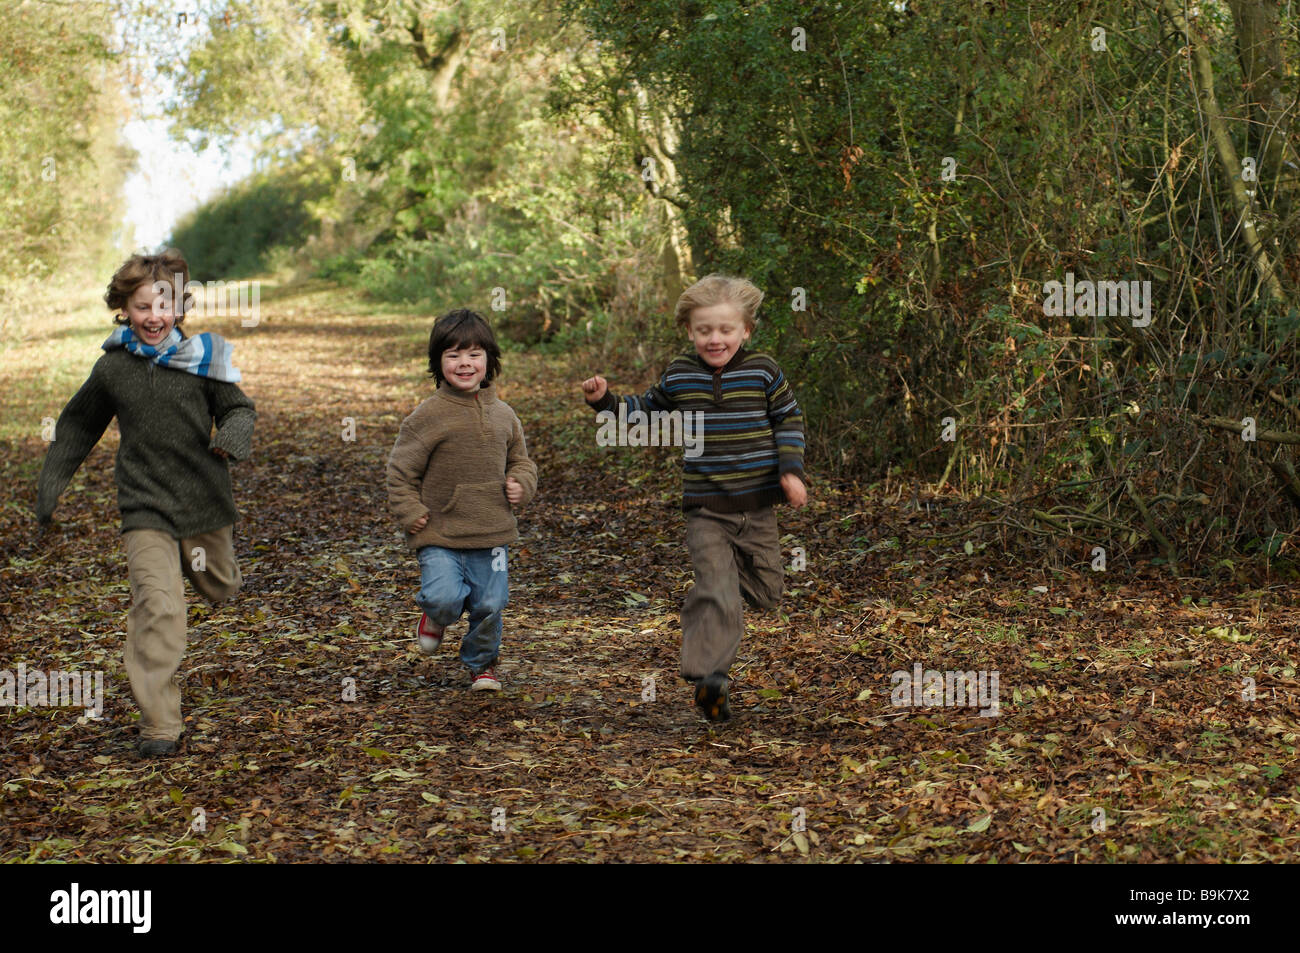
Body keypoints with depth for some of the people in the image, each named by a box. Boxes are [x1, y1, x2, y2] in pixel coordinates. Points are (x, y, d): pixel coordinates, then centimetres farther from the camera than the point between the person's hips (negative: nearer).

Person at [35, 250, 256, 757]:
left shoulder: (202, 357, -4)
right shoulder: (112, 368, 0)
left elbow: (239, 409, 3)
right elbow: (76, 429, 15)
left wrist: (233, 438, -20)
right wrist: (51, 483, 15)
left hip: (204, 500, 1)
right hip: (146, 508, -1)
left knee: (219, 589, 21)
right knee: (158, 607, -16)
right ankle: (159, 725, -13)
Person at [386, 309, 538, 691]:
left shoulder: (502, 414, 8)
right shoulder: (428, 415, -6)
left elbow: (520, 460, 22)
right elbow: (401, 469, 0)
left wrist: (521, 485, 1)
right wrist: (409, 512, -8)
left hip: (491, 534, 4)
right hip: (439, 535, -4)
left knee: (489, 604, 4)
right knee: (445, 597, -19)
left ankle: (481, 663, 31)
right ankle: (435, 616, 19)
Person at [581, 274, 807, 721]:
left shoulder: (763, 371, -2)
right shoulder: (679, 375, 2)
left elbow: (789, 420, 6)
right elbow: (646, 411, 18)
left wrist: (791, 470, -6)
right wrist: (605, 400, 3)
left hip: (758, 505, 1)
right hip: (705, 509, -1)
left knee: (765, 592, 10)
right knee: (717, 593, -14)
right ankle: (708, 677, -13)